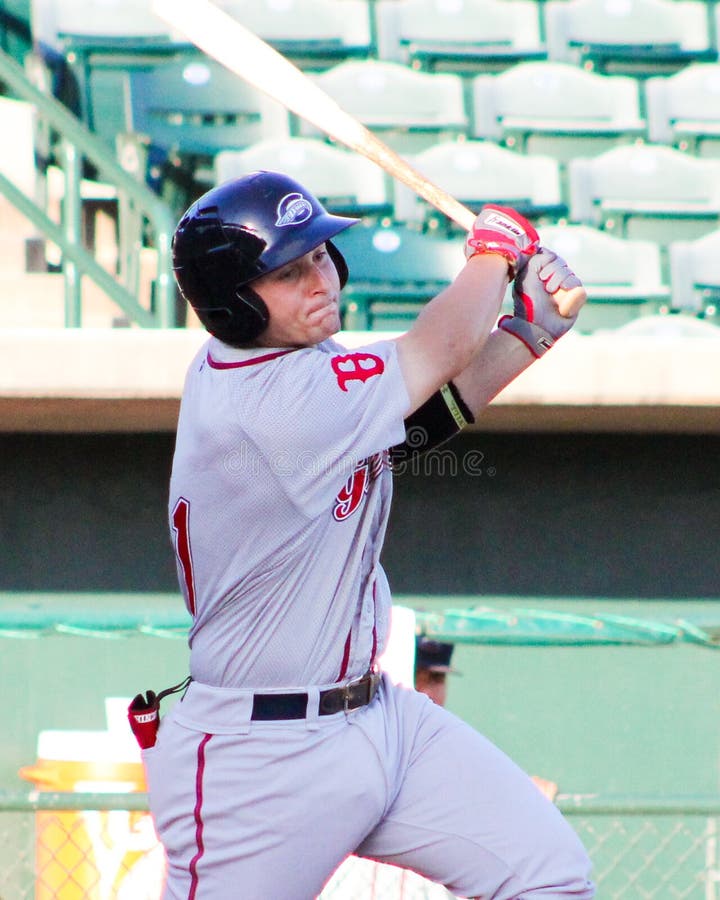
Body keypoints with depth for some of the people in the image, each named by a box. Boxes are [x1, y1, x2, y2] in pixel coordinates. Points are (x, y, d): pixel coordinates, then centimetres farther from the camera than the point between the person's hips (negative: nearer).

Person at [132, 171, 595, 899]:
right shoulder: (269, 404, -24)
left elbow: (426, 413, 14)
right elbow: (440, 350, -14)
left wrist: (529, 331, 0)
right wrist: (494, 246, 5)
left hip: (380, 721, 10)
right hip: (263, 763, -10)